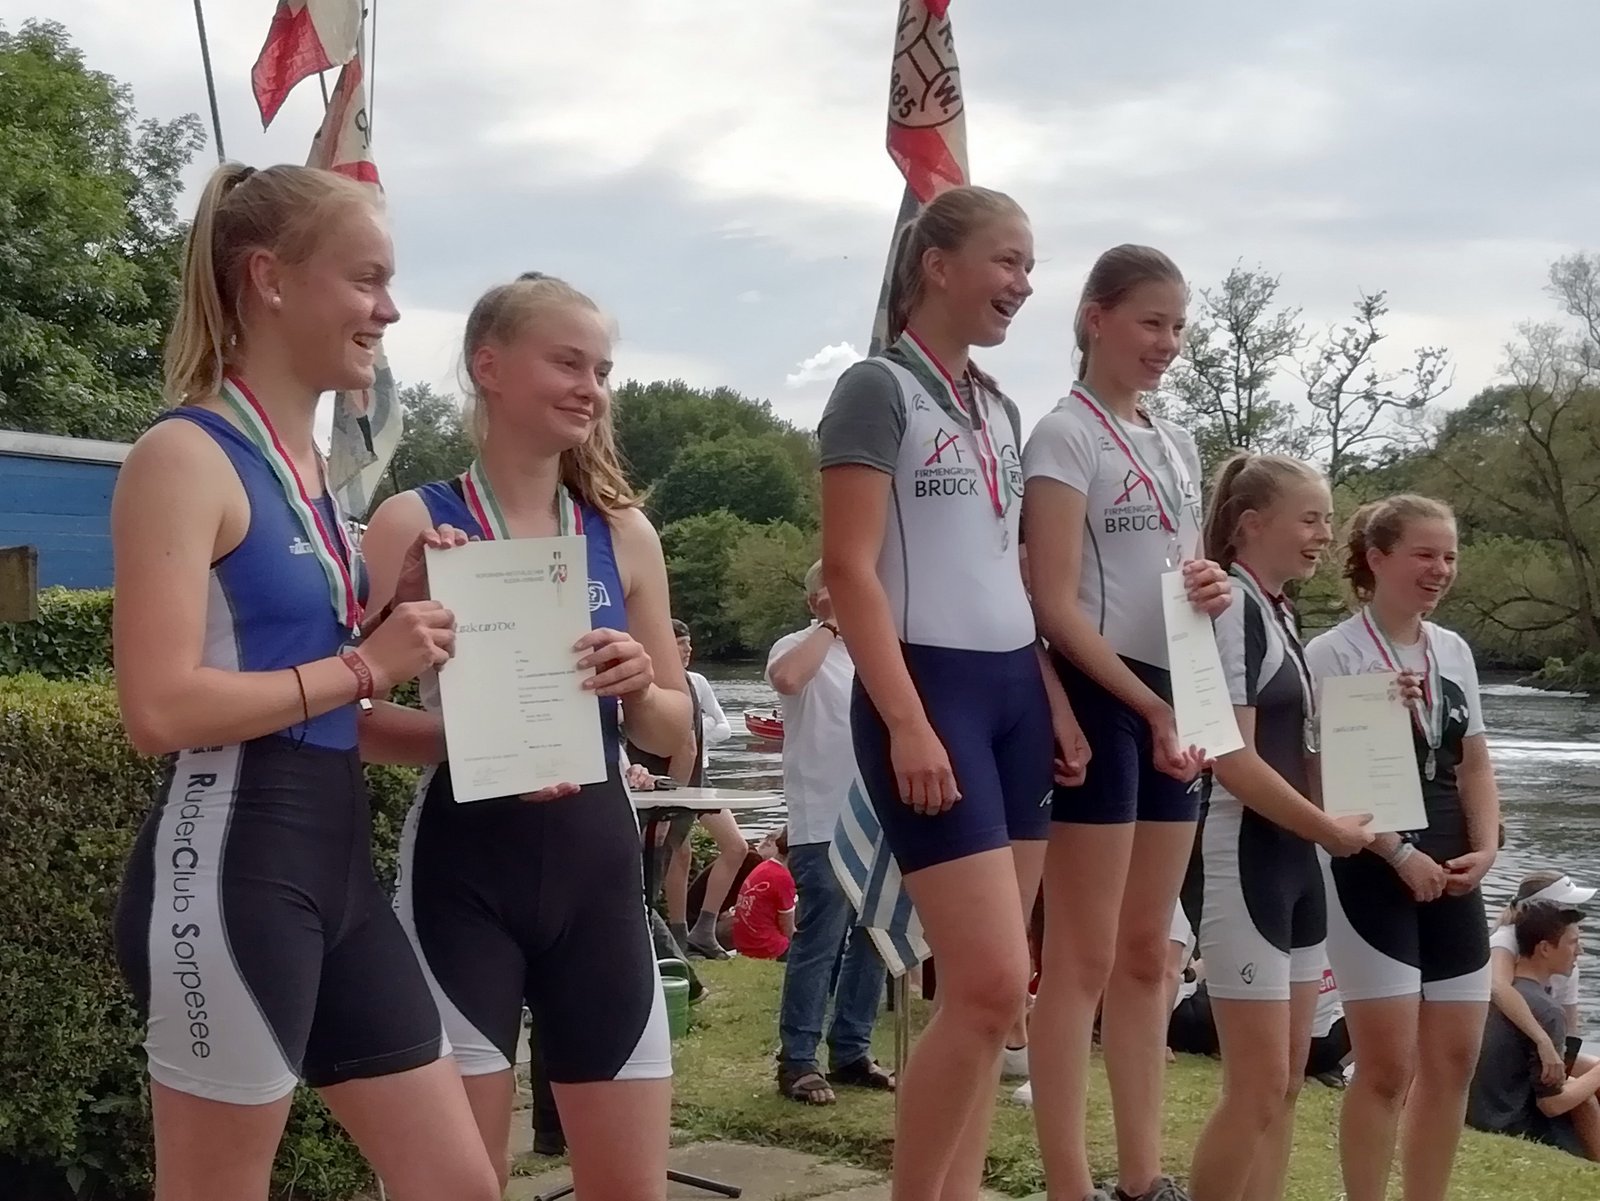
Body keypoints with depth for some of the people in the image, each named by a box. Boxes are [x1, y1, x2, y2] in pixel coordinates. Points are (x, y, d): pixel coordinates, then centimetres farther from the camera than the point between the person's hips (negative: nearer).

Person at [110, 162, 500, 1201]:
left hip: (335, 862, 9)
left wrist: (404, 615, 6)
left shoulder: (309, 468, 15)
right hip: (230, 867, -9)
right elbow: (164, 708, -21)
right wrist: (365, 665, -14)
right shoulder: (186, 456, -11)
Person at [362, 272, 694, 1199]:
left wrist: (640, 688, -11)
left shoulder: (625, 532, 6)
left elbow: (674, 731, 10)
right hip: (462, 867, -3)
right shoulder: (414, 523, -5)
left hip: (597, 861, 4)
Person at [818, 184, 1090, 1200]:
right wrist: (906, 723, -20)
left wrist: (1054, 700, 13)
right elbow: (850, 570, -13)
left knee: (990, 989, 8)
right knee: (992, 986, -12)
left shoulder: (1001, 411, 17)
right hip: (930, 690, -8)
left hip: (1014, 693, 8)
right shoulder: (879, 390, -6)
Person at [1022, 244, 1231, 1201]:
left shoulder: (1176, 443, 16)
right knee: (1085, 959, -4)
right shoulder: (1066, 436, -7)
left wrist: (1217, 589, -1)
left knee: (1147, 954, 11)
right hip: (1102, 700, -8)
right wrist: (1148, 704, -19)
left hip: (1177, 700, 8)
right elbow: (1057, 605, -14)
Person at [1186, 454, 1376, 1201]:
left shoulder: (1281, 614, 14)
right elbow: (1234, 762, -19)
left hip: (1292, 861, 10)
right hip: (1244, 860, -10)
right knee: (1257, 1087, -7)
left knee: (1287, 1083, 11)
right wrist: (1328, 829, -10)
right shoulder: (1231, 609, -13)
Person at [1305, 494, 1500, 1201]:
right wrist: (1402, 855, -18)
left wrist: (1485, 847, 0)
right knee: (1388, 1067, -7)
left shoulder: (1454, 651, 11)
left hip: (1450, 876, 7)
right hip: (1371, 874, -7)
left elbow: (1473, 763, 15)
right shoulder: (1333, 654, -9)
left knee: (1455, 1061, 9)